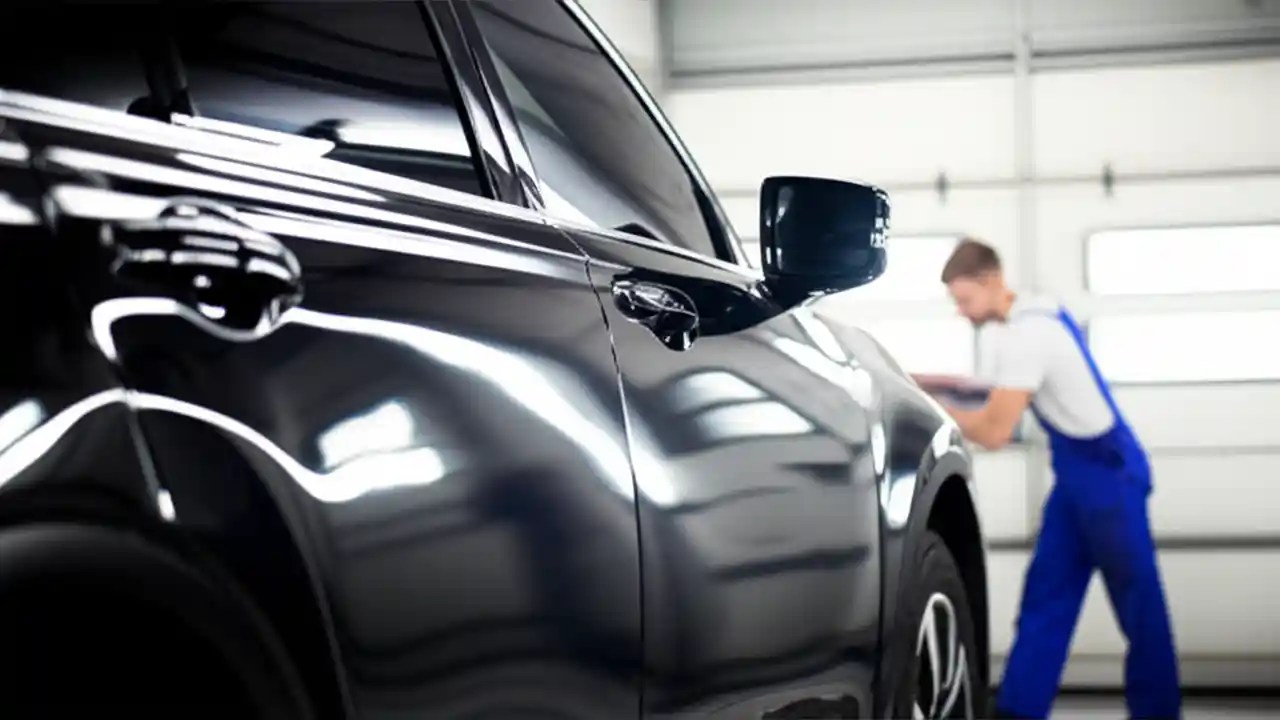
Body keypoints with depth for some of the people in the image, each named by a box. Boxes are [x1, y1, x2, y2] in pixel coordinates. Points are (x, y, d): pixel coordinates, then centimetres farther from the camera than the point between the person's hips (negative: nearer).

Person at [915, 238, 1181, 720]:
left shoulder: (1028, 332, -23)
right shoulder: (1021, 321, 6)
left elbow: (994, 430, -23)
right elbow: (999, 391, 18)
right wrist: (934, 383, 6)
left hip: (1108, 470, -10)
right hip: (1076, 470, 10)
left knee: (1138, 605, -1)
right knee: (1045, 596, 9)